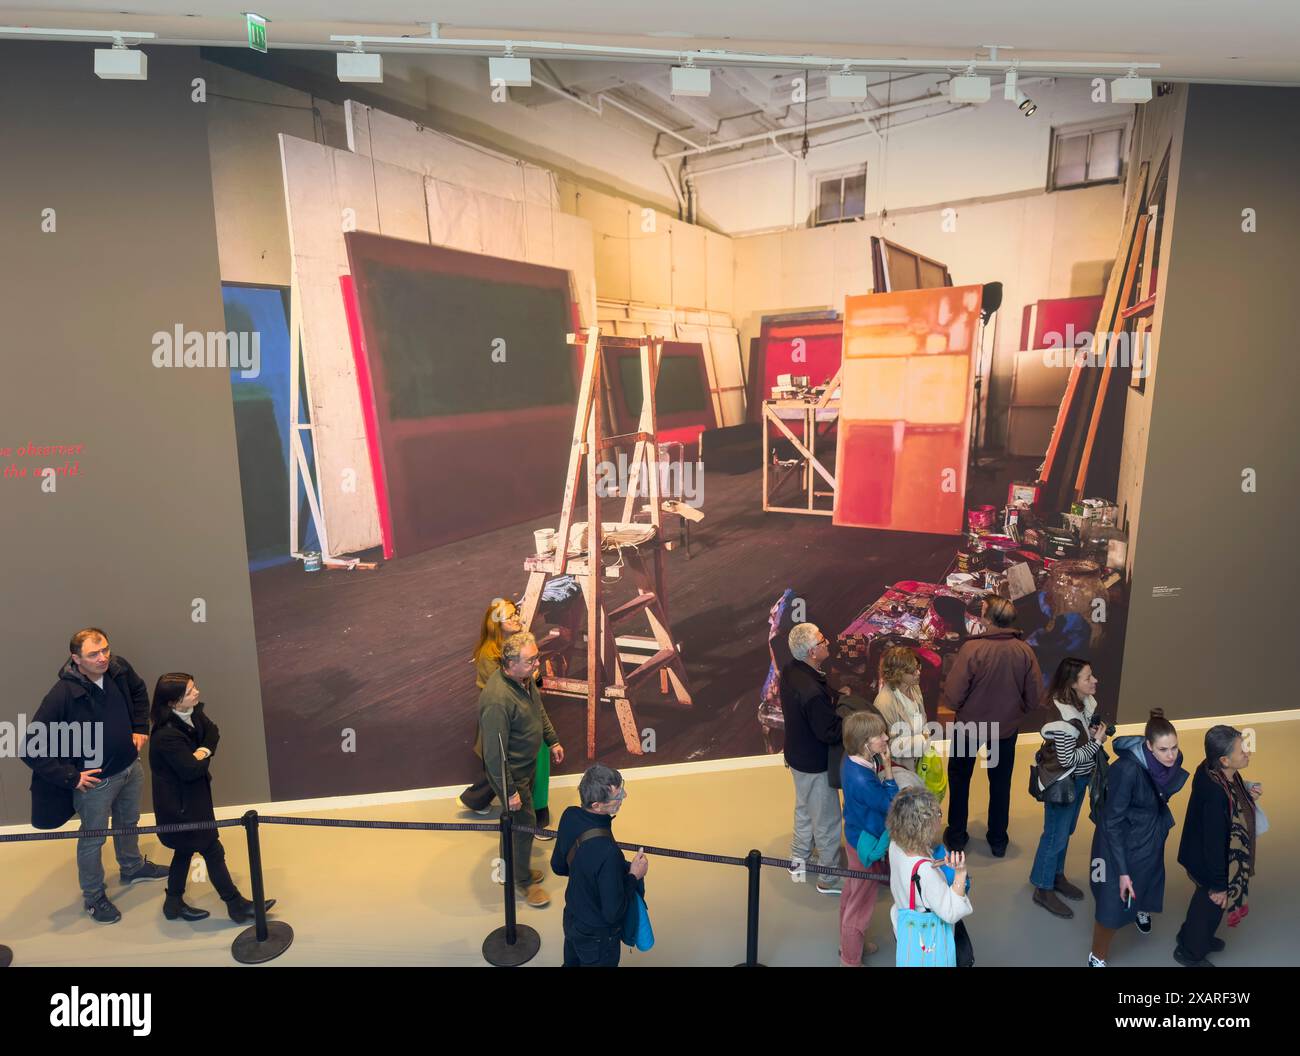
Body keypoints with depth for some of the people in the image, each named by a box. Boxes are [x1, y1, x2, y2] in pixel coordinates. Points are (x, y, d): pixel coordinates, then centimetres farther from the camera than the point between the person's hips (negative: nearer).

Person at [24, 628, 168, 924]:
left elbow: (139, 691, 11)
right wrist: (71, 777, -21)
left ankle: (132, 867, 54)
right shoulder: (62, 695, -30)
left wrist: (140, 728, 5)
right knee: (93, 839, 14)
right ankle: (94, 897, 37)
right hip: (96, 779, -6)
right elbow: (31, 749, -24)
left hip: (131, 766, 6)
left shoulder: (119, 668, -14)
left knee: (128, 822, 28)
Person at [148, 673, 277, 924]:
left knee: (185, 849, 22)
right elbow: (191, 769, -28)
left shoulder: (193, 712, -7)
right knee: (213, 851, 4)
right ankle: (237, 906, 17)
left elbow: (213, 733, -1)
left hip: (192, 797, 8)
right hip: (180, 804, -8)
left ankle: (174, 903, 39)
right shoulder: (167, 735, -31)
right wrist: (203, 758, -9)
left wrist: (202, 752, -19)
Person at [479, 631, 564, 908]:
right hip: (510, 772, -8)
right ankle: (523, 881, 28)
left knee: (520, 820, 23)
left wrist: (552, 741, 16)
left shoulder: (525, 677, -9)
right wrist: (509, 791, -24)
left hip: (528, 764, 8)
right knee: (524, 823, 6)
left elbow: (539, 710, 12)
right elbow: (495, 753, -30)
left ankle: (513, 868, 44)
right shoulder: (497, 700, -37)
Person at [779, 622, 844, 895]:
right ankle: (829, 879, 27)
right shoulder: (812, 692, -36)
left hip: (797, 754, 9)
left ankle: (799, 860, 48)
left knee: (804, 809, 29)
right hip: (814, 763, -9)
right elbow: (830, 732, -28)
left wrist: (835, 697, -5)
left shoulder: (790, 671, -8)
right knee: (827, 821, 10)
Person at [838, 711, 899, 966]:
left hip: (856, 837, 9)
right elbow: (891, 805, -24)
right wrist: (888, 770, -24)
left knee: (851, 894, 28)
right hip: (867, 844, -9)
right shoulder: (861, 779, -38)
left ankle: (850, 943, 50)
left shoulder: (853, 761, -10)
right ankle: (851, 959, 33)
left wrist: (880, 767, -8)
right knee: (861, 904, 12)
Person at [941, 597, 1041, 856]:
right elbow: (1033, 698, -8)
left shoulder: (972, 648, -26)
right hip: (1007, 727, 3)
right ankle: (998, 840, 34)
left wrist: (963, 708, 0)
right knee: (1001, 783, 21)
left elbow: (952, 697, -23)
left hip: (970, 725, -2)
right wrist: (1014, 711, 12)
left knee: (959, 779, 19)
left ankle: (956, 836, 29)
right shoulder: (1024, 651, -16)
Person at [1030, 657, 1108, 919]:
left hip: (1080, 779, 8)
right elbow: (1068, 759, -26)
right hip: (1062, 782, -8)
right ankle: (1043, 889, 22)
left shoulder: (1086, 703, -5)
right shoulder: (1064, 716, -31)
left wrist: (1097, 733, -9)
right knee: (1056, 835, 6)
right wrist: (1097, 742, -20)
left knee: (1066, 831, 23)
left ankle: (1056, 876, 42)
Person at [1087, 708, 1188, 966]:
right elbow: (1112, 823, -27)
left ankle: (1141, 909, 67)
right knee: (1114, 902, 2)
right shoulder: (1128, 770, -36)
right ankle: (1097, 956, 28)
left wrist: (1160, 826, 19)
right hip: (1122, 840, -6)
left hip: (1152, 837, 6)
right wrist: (1122, 871, -25)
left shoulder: (1174, 760, -17)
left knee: (1148, 880, 30)